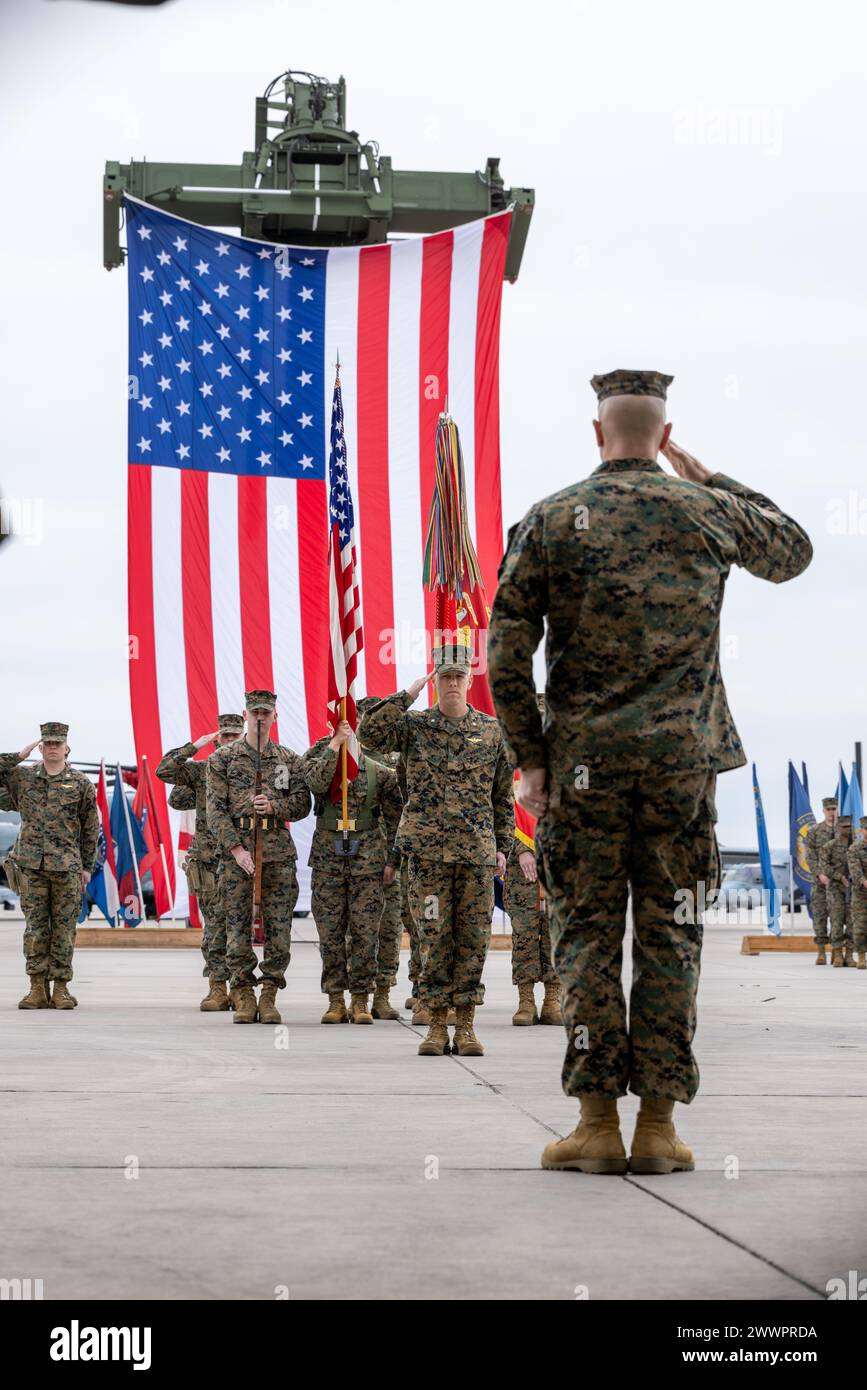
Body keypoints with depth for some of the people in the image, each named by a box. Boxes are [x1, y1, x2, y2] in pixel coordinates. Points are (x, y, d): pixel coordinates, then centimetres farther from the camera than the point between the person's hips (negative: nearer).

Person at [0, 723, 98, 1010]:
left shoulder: (81, 783, 6)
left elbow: (91, 828, 8)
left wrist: (87, 867, 4)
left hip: (67, 867, -1)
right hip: (31, 865, 1)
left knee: (64, 928, 0)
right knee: (35, 927, 0)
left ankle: (61, 987, 4)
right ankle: (37, 988, 3)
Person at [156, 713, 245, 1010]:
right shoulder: (201, 770, 7)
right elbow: (164, 770, -5)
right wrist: (194, 746, -6)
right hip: (209, 859, 0)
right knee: (215, 924, -2)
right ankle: (217, 989, 1)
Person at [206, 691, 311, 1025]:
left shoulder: (290, 760, 13)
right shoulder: (223, 758, 6)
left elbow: (302, 804, 8)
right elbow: (215, 809, -1)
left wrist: (274, 806, -12)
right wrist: (236, 848, -11)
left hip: (279, 852, 2)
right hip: (237, 850, -2)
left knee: (278, 928, -1)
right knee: (238, 927, -2)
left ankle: (269, 996, 6)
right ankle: (244, 997, 6)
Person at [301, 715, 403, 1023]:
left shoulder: (378, 772, 4)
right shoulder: (317, 760, 5)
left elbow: (394, 818, 8)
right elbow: (317, 781, -19)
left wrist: (392, 859, 4)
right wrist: (335, 744, -19)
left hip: (368, 858, 0)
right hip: (328, 857, 0)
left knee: (365, 932, -2)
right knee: (330, 932, 2)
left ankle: (361, 1001, 4)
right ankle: (336, 1001, 8)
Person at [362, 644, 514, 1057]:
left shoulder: (491, 730, 9)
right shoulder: (415, 725, 5)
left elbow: (503, 795, 13)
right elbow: (372, 730, -14)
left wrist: (502, 846, 9)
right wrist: (409, 693, -10)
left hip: (477, 850, 1)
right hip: (427, 850, -1)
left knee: (473, 938, 2)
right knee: (434, 938, -1)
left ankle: (465, 1026, 8)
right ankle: (437, 1025, 6)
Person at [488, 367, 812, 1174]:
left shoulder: (548, 522, 1)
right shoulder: (708, 512, 4)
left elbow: (506, 650, -3)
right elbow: (792, 552, 25)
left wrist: (528, 760, 2)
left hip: (583, 759, -1)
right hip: (682, 757, 1)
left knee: (587, 935, 4)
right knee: (670, 938, 5)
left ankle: (597, 1122, 1)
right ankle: (658, 1123, 4)